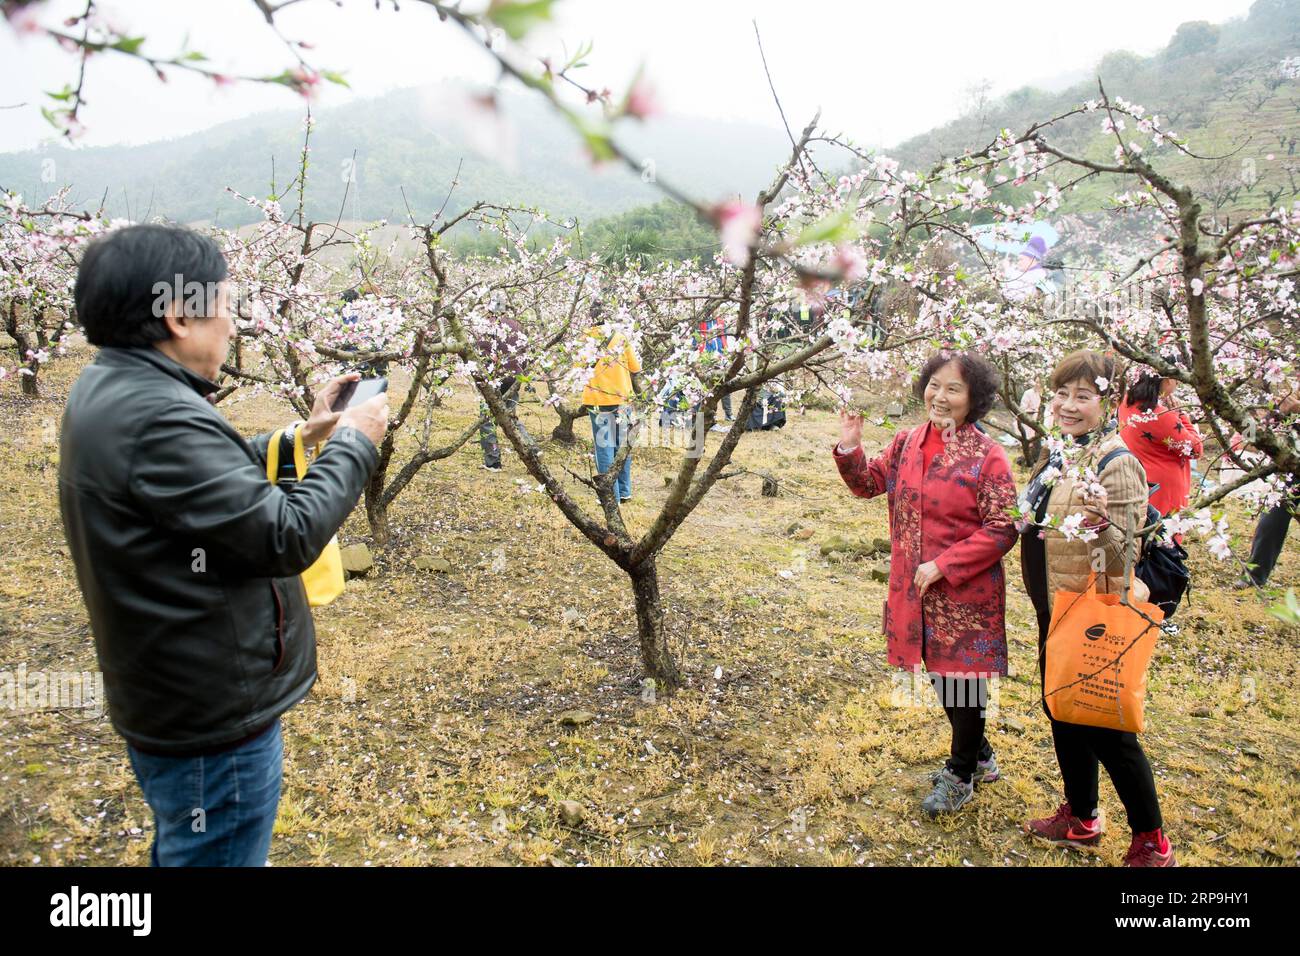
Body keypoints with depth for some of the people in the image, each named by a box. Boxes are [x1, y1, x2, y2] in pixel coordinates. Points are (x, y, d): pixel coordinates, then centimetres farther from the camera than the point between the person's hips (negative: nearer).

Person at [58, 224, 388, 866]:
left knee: (183, 849, 28)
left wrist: (301, 437, 7)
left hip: (171, 701, 10)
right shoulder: (156, 417, -29)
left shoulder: (106, 389, 4)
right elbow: (287, 537, -27)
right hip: (214, 720, -10)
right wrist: (353, 444, -14)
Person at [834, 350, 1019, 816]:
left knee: (962, 679, 7)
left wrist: (943, 566, -20)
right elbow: (870, 483, 13)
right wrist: (850, 448, -6)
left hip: (965, 590, -6)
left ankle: (960, 775, 29)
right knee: (941, 673, 19)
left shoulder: (987, 455, -15)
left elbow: (1003, 529, -16)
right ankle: (979, 755, 43)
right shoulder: (907, 442, 2)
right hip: (915, 587, 6)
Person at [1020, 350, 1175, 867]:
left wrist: (1100, 522, -41)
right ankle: (1080, 818, 38)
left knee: (1105, 727, 4)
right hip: (1055, 610, 8)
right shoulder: (1058, 452, 5)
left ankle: (1151, 842, 25)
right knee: (1061, 710, 19)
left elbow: (1123, 557, -24)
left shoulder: (1117, 463, -20)